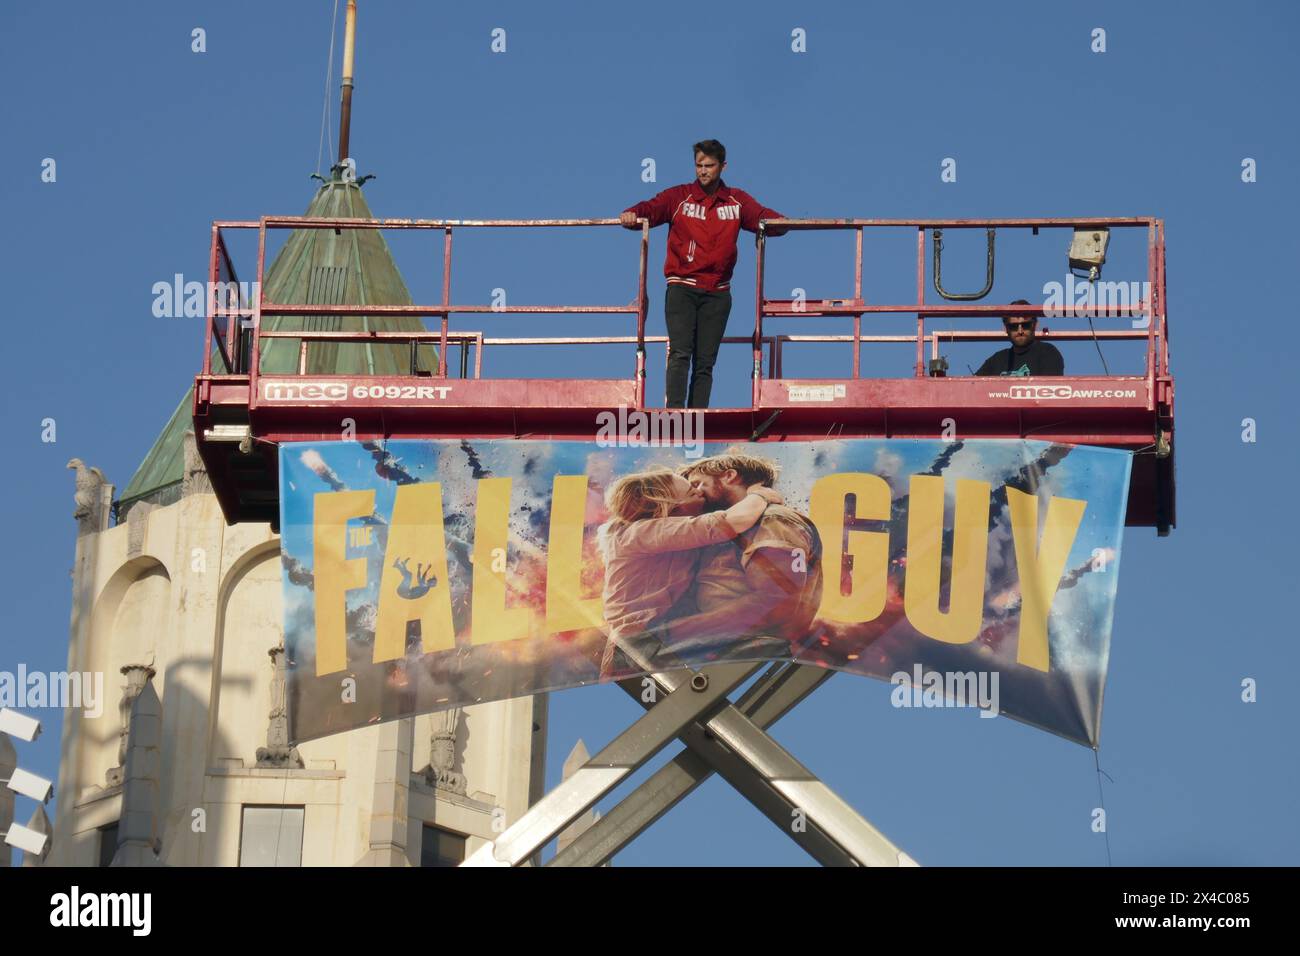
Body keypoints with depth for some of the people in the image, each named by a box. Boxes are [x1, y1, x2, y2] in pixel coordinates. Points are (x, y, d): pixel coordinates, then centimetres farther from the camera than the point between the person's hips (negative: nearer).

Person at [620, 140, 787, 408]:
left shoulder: (737, 201, 10)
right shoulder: (679, 197, 5)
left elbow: (764, 217, 5)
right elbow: (650, 209, -1)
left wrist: (780, 222, -18)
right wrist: (632, 214, -24)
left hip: (717, 293, 2)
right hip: (682, 288, -2)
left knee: (705, 363, 3)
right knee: (680, 354, -17)